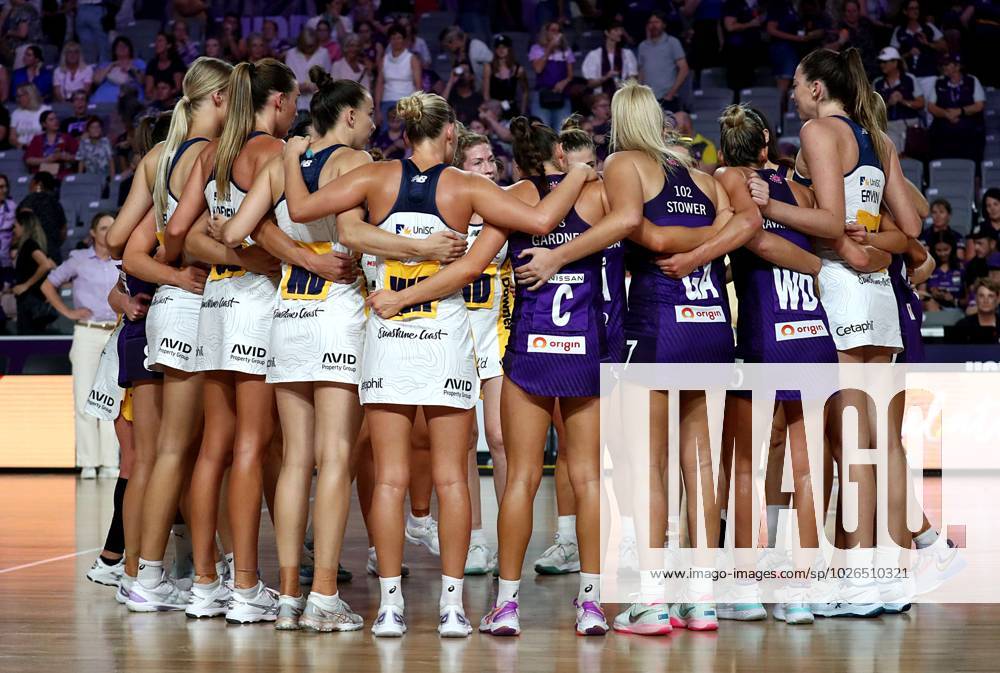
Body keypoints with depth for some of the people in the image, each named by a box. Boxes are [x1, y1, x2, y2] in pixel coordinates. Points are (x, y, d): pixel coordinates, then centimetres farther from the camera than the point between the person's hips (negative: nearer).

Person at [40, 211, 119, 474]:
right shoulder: (79, 260, 1)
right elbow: (48, 286, 8)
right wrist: (68, 312, 0)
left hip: (115, 335, 3)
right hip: (87, 333, -3)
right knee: (85, 399, -4)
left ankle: (110, 463, 3)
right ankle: (87, 462, -2)